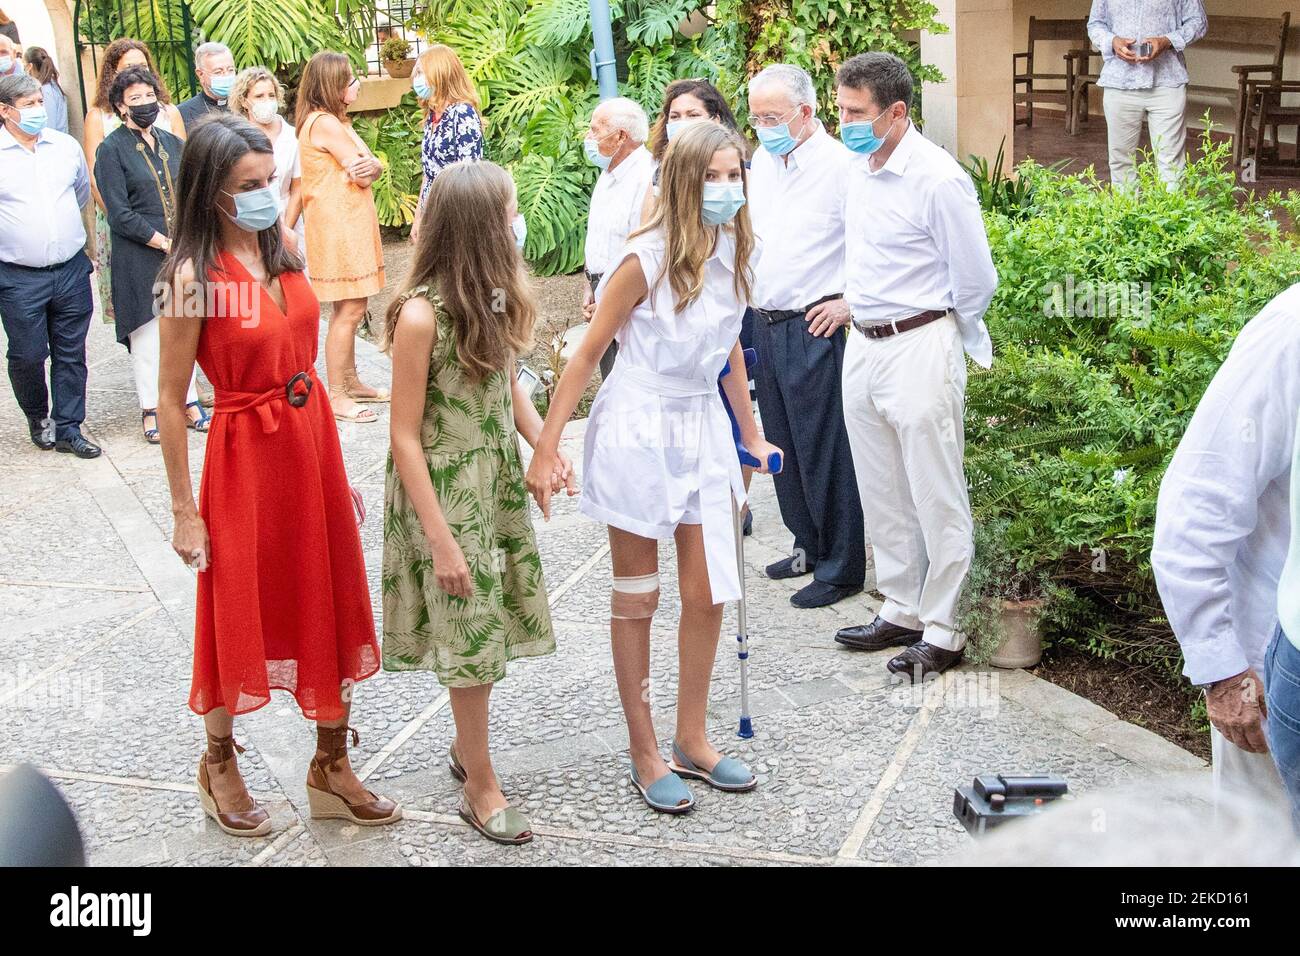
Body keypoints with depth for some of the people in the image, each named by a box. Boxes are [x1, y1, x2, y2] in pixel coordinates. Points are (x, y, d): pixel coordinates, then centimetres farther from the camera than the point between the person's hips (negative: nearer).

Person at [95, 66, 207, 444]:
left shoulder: (171, 143, 11)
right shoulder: (111, 149, -5)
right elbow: (119, 214, -11)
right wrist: (164, 242, -13)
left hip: (181, 253, 5)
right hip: (139, 260, -5)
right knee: (147, 333, 1)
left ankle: (188, 401, 19)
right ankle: (151, 409, 11)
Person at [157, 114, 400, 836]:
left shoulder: (285, 251, 2)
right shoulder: (194, 277, -16)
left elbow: (306, 361, 9)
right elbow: (172, 401, -12)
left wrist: (338, 467, 11)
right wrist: (186, 511, -10)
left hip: (314, 442, 6)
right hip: (246, 454, -6)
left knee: (333, 607, 13)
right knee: (241, 617, 9)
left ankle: (332, 767, 30)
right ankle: (219, 763, 33)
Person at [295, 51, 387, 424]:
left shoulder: (333, 121, 16)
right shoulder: (325, 123, -17)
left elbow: (372, 169, 7)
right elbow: (363, 174, -17)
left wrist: (368, 166, -14)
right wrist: (364, 167, 4)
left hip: (349, 224, 10)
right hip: (339, 224, -10)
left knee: (351, 308, 16)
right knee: (349, 310, -8)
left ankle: (350, 382, 25)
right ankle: (336, 396, -2)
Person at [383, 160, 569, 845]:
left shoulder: (497, 297, 0)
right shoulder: (421, 314, -22)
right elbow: (405, 437, -18)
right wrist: (441, 540, -18)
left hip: (499, 480, 7)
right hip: (445, 489, -6)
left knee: (489, 626, 15)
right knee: (470, 632, 4)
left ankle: (468, 744, 37)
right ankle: (481, 786, 20)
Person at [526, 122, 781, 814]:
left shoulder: (734, 251, 1)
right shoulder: (646, 258, -17)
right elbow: (588, 353, -13)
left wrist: (750, 434, 21)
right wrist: (546, 450, -15)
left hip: (703, 427, 6)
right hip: (639, 429, -6)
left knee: (708, 595, 9)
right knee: (637, 597, 7)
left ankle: (692, 740, 27)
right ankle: (644, 752, 20)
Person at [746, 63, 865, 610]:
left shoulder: (839, 166, -13)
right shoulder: (762, 163, 13)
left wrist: (851, 301, -15)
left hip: (815, 328, -8)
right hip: (765, 324, 9)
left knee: (824, 449, -3)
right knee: (783, 445, 16)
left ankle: (841, 569, 8)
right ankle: (809, 546, 31)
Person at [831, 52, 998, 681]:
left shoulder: (937, 180, -16)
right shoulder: (858, 171, 6)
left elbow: (976, 281, -9)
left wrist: (935, 334, 4)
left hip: (919, 348, -8)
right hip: (862, 347, 8)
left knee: (937, 499, 2)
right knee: (881, 496, 16)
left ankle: (941, 633, 12)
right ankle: (901, 611, 30)